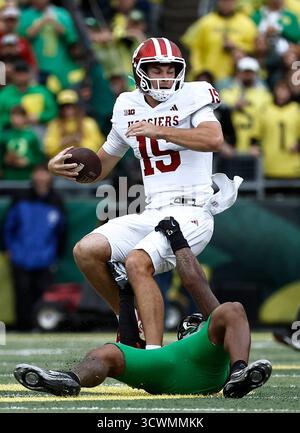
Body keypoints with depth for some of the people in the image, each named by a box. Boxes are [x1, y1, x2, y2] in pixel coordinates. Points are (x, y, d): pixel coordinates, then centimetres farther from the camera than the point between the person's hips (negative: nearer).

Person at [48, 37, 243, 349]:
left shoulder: (191, 98, -2)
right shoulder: (129, 108, 14)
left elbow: (214, 140, -23)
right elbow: (100, 167, 24)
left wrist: (158, 130, -25)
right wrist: (61, 168, 5)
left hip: (191, 212, -6)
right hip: (152, 214, 6)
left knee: (137, 262, -29)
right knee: (86, 252, -11)